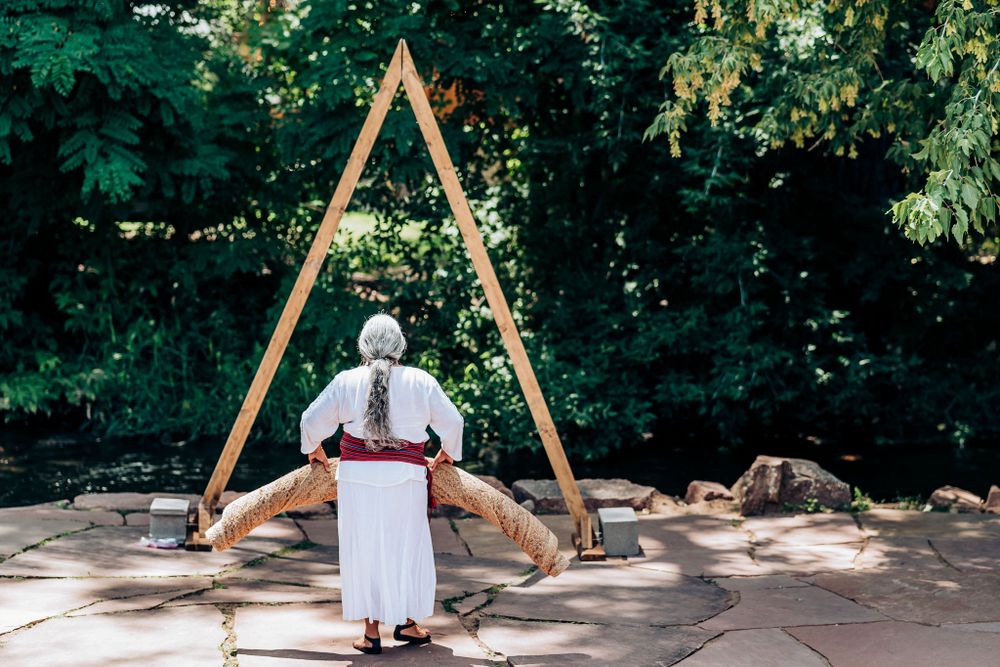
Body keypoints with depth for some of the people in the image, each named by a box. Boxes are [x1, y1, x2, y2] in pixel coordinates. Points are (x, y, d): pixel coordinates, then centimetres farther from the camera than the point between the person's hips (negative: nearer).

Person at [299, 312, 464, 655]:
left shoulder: (346, 381, 3)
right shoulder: (421, 381, 2)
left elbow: (312, 421, 7)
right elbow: (452, 422, 8)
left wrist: (315, 451, 27)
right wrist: (446, 455, 26)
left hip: (357, 475, 1)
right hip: (405, 478, 0)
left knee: (363, 549, 6)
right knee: (406, 547, 11)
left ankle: (371, 632, 9)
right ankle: (406, 622, 18)